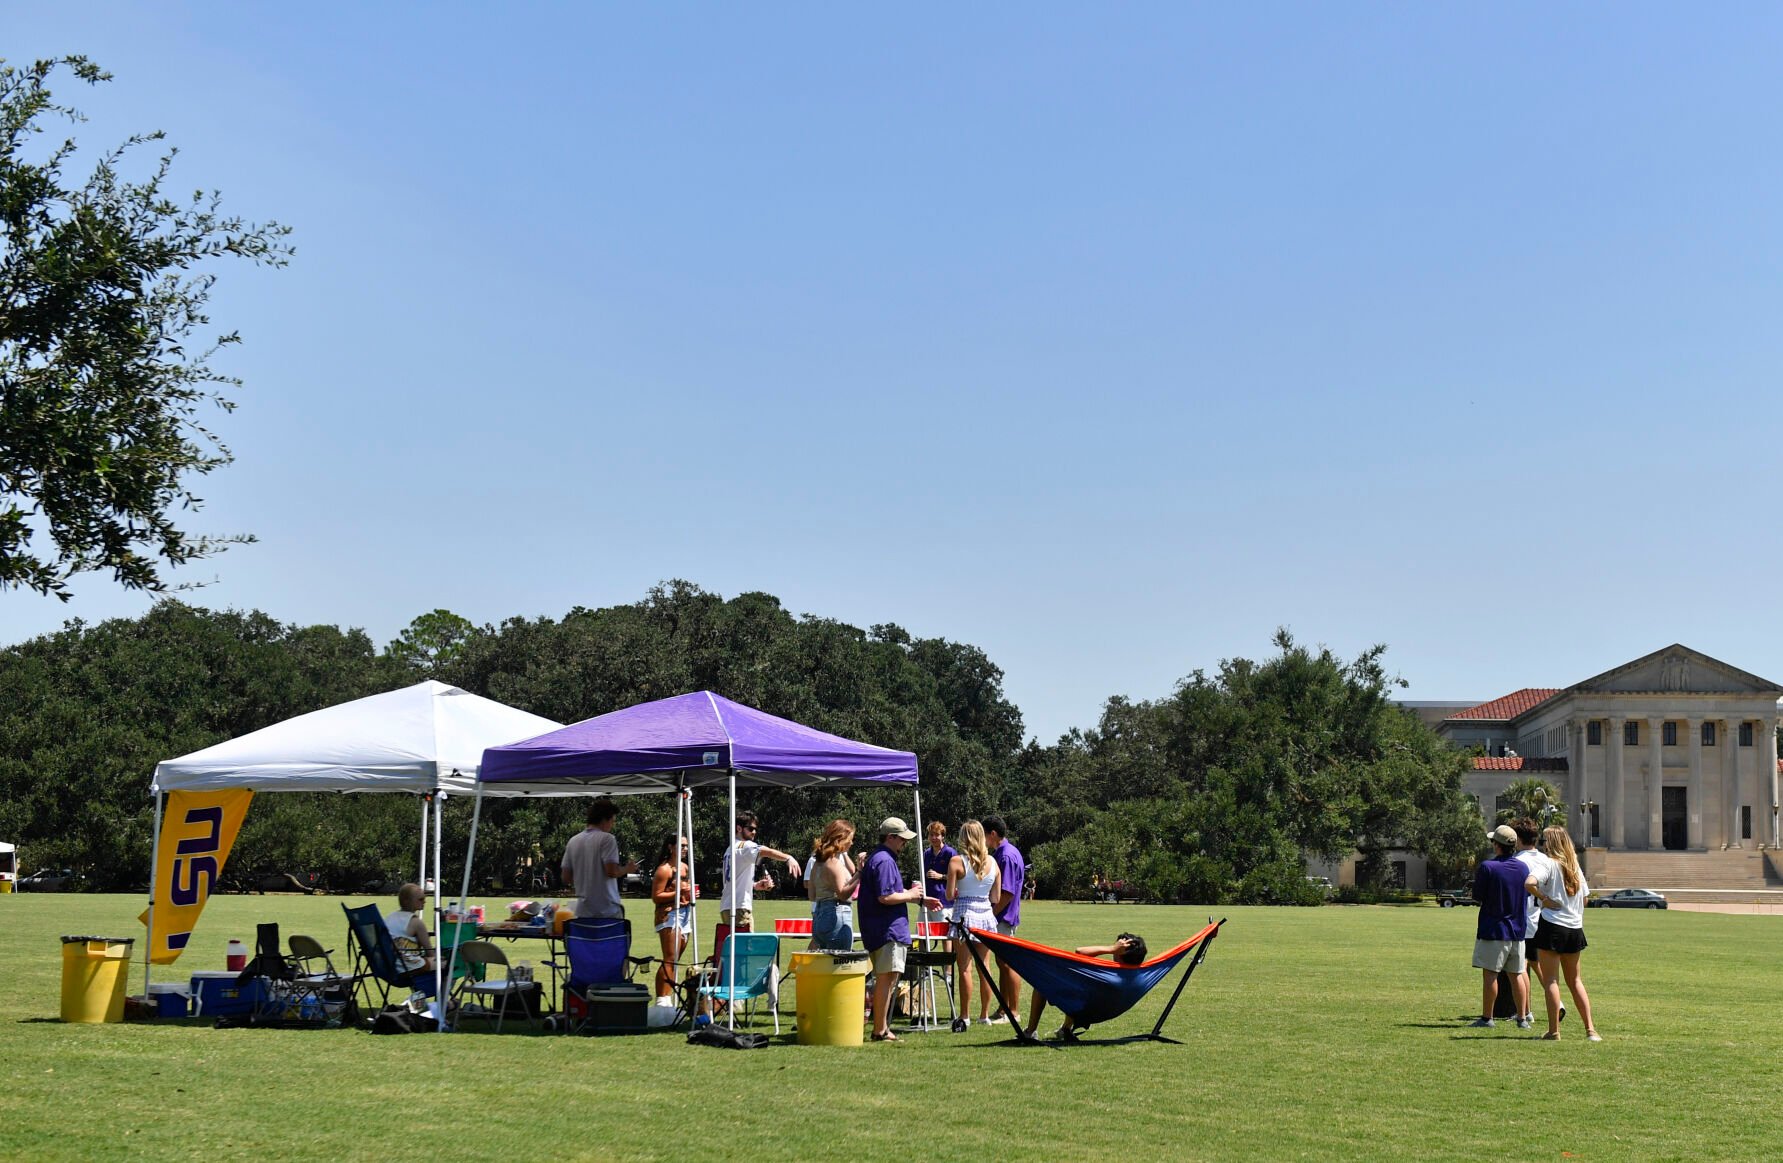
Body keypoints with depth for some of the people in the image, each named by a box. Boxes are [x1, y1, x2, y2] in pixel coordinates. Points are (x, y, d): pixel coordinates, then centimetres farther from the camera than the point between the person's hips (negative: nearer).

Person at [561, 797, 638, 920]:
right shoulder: (606, 839, -9)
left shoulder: (573, 842, 9)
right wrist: (627, 869, 3)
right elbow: (612, 871, -16)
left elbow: (566, 879, 10)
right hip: (608, 911, -6)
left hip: (583, 911, 6)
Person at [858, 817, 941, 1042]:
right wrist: (910, 895, -10)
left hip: (889, 930, 11)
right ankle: (880, 1031, -6)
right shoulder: (884, 861, -16)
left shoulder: (883, 859, 18)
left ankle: (882, 1028, 22)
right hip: (887, 931, -11)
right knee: (886, 979, -8)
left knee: (886, 979, 15)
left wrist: (921, 899, 21)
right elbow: (885, 897, -24)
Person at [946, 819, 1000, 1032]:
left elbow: (950, 894, -10)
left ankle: (963, 1017, -5)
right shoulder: (992, 862, 5)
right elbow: (996, 897, 8)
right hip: (986, 915, 5)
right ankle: (984, 1015, 16)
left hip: (965, 916, -5)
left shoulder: (957, 861, -9)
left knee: (964, 968, -3)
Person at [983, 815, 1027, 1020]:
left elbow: (1007, 893, -22)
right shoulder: (999, 853, 13)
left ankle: (1014, 1012, 0)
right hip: (1000, 917, 10)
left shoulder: (1007, 855, -18)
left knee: (1008, 965, -5)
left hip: (1005, 917, -10)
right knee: (1002, 963, 14)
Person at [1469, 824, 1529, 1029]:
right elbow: (1527, 896, 13)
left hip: (1493, 929, -5)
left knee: (1490, 974, -1)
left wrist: (1476, 878, 11)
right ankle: (1522, 1018, 10)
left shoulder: (1487, 867, -13)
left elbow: (1477, 896, -7)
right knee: (1516, 974, 10)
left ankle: (1486, 1018, 1)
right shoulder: (1523, 868, 5)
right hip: (1517, 930, 6)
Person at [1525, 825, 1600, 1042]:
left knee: (1550, 980, -1)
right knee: (1575, 980, 15)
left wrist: (1543, 898, -12)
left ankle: (1554, 1030, -2)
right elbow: (1585, 898, 16)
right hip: (1575, 928, 7)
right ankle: (1590, 1029, 10)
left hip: (1552, 926, -6)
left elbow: (1529, 883, -26)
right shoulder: (1575, 867, 11)